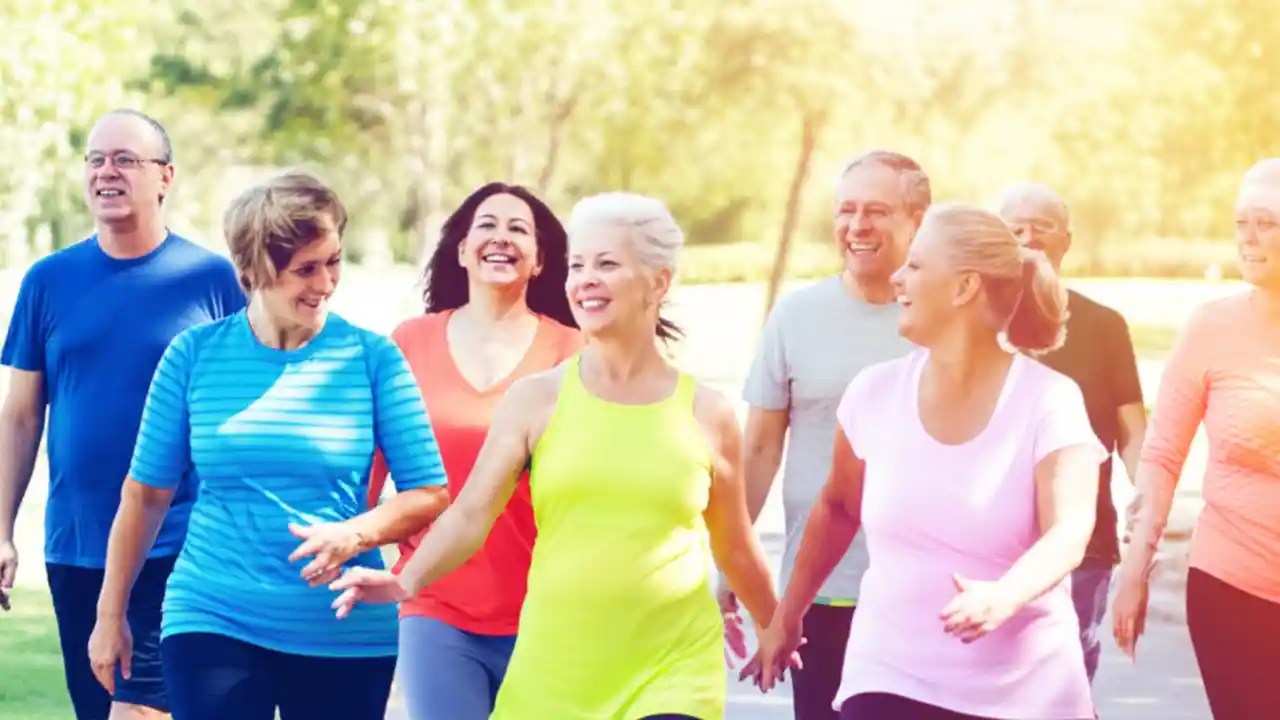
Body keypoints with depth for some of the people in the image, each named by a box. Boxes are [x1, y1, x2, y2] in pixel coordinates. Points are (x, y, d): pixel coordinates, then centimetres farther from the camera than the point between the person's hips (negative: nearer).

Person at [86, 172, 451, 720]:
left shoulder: (372, 358, -2)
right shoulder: (194, 355, 0)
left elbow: (430, 493, -1)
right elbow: (146, 493, 8)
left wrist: (355, 534, -20)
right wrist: (111, 615, 12)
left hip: (347, 634, 1)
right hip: (213, 622, 0)